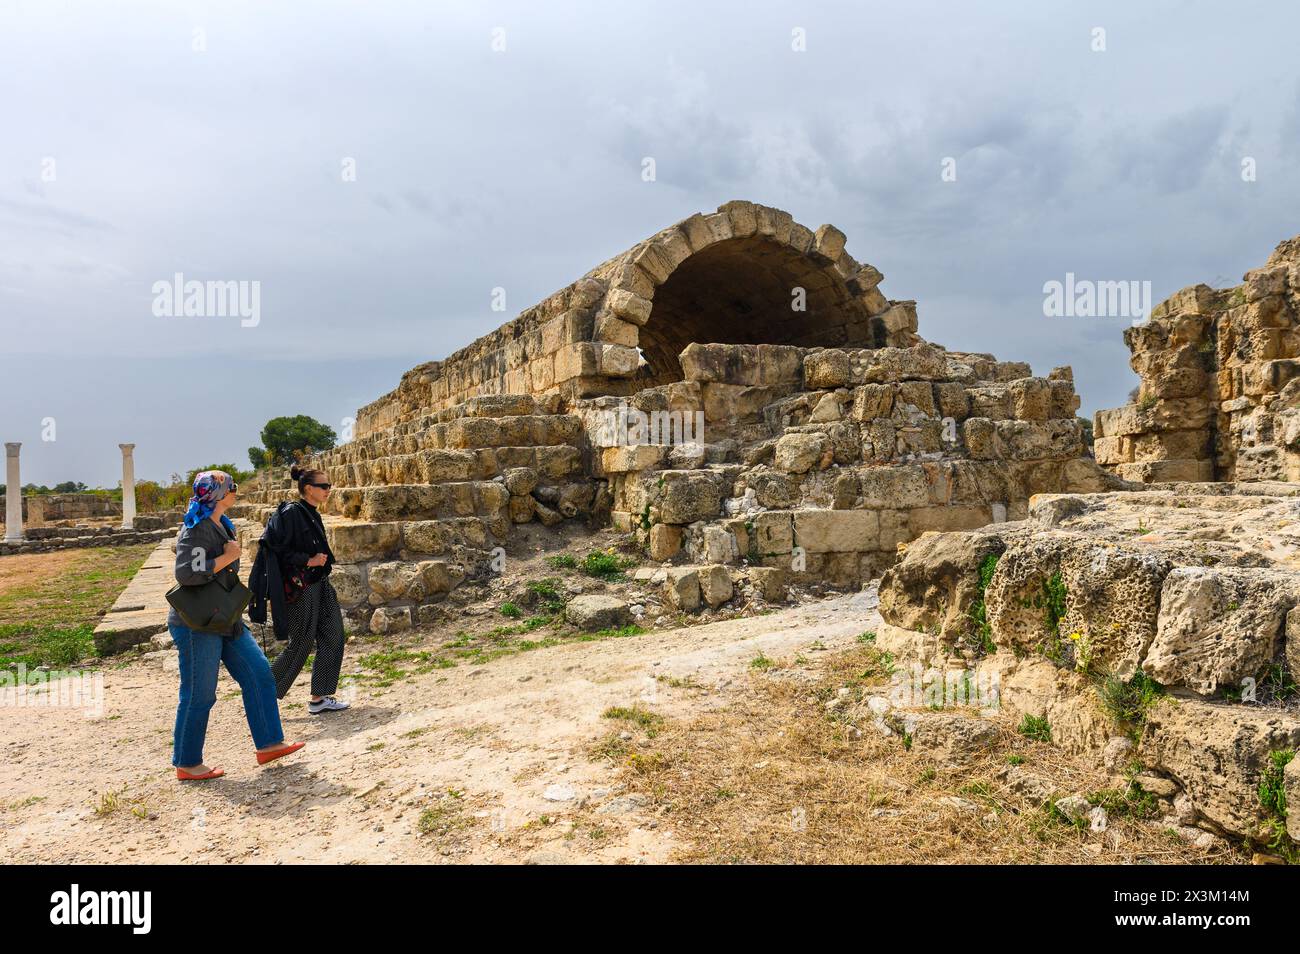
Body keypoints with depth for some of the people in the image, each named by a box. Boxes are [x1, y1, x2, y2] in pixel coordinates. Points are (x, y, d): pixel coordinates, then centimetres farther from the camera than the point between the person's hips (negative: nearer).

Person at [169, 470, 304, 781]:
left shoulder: (221, 525, 13)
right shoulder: (196, 530, -18)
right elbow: (185, 573, -30)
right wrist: (226, 559, -22)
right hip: (196, 624, -10)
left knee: (259, 674, 7)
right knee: (199, 694, 1)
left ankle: (268, 744, 14)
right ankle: (187, 764, 16)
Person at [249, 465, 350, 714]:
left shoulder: (311, 515, 13)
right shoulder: (290, 513, -14)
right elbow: (276, 550, -19)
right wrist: (308, 561, -20)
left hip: (319, 586, 9)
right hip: (299, 589, -9)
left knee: (333, 637, 4)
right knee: (300, 645, -1)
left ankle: (320, 698, 11)